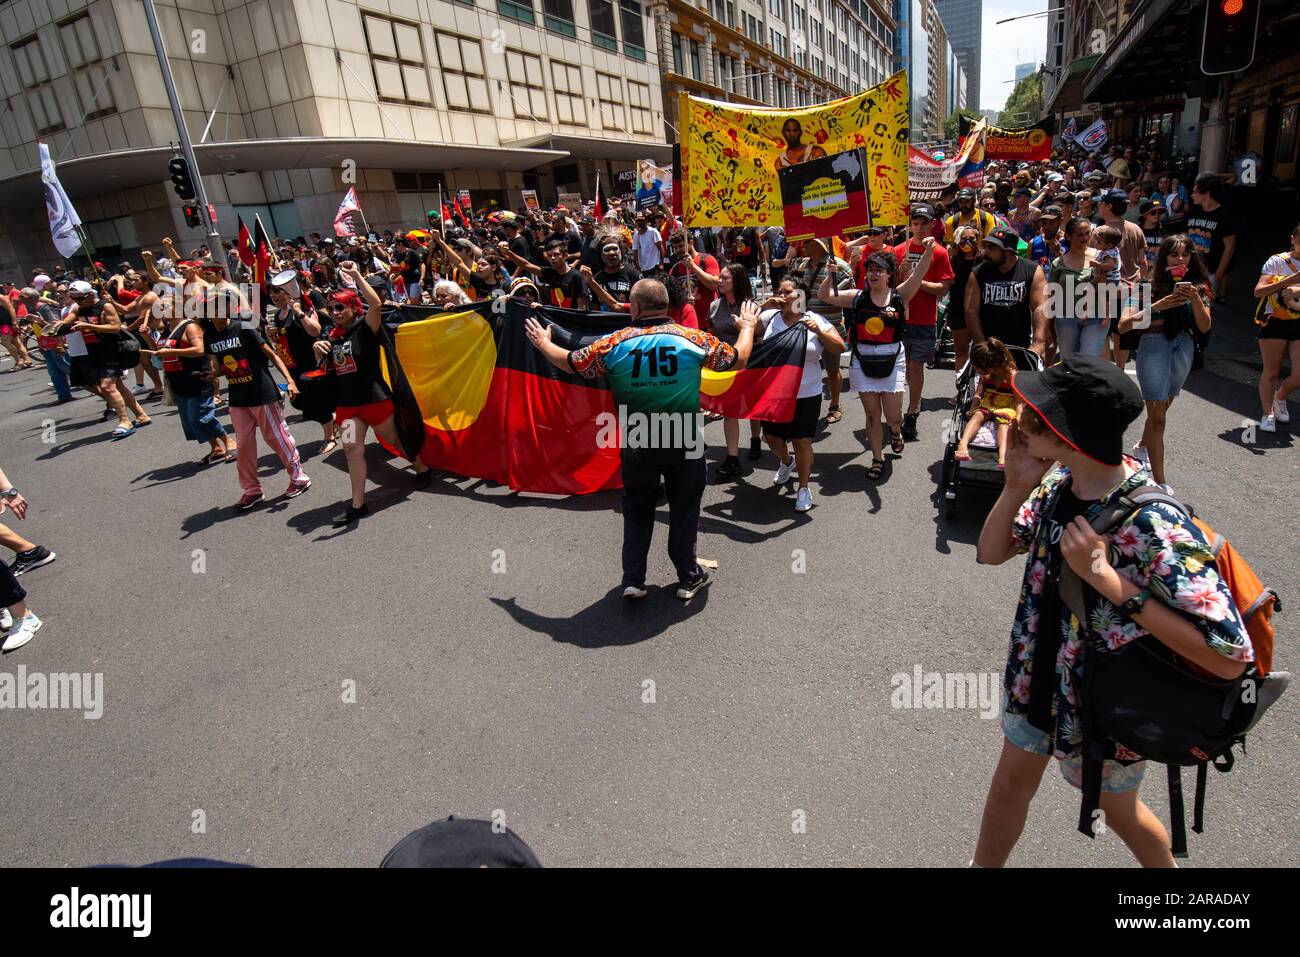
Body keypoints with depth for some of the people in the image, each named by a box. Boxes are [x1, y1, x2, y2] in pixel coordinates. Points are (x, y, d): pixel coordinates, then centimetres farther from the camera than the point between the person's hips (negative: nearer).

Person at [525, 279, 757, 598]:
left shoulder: (613, 344, -11)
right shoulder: (693, 338, -10)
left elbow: (569, 362, 1)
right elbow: (739, 359, 3)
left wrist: (542, 342, 22)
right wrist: (748, 326, 23)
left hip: (637, 443, 1)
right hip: (684, 442, 0)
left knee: (637, 511, 17)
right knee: (684, 509, 14)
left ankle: (633, 580, 18)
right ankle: (689, 577, 25)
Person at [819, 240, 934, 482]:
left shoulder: (900, 296, 0)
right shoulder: (857, 297, 2)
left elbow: (918, 275, -14)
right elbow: (825, 296, 0)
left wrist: (928, 251, -30)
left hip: (892, 361, -1)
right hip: (862, 362, 1)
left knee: (893, 415, 0)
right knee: (872, 414, 6)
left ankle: (895, 431, 39)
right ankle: (877, 459, 21)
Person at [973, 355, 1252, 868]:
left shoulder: (1153, 527, -33)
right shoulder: (1058, 483, -13)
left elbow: (1230, 656, -31)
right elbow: (992, 552, -3)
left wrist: (1105, 578, -37)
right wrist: (1016, 487, -20)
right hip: (1039, 676, 5)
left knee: (1118, 809, 25)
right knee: (1009, 784, 22)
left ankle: (1166, 864, 57)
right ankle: (983, 865, 46)